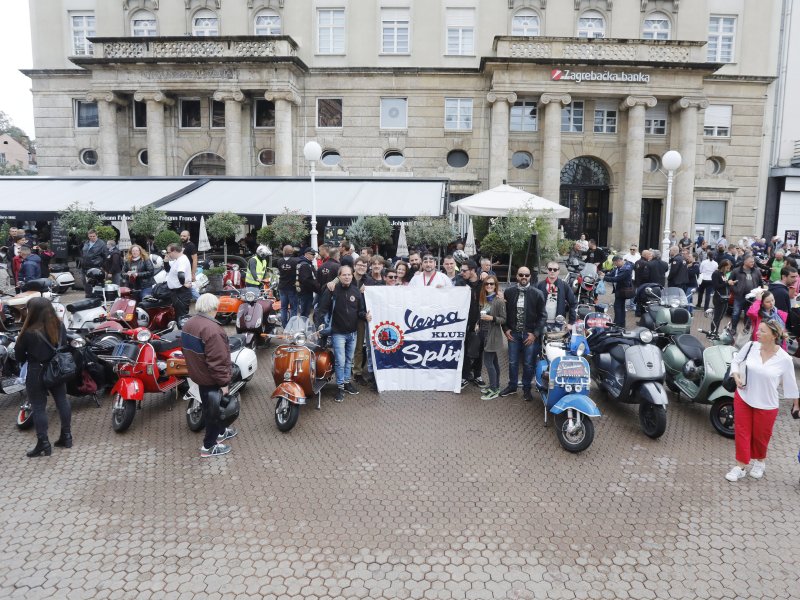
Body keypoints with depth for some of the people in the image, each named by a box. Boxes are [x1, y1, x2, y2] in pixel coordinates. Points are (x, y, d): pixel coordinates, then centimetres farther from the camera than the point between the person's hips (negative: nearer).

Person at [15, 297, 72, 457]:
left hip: (37, 373, -6)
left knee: (39, 408, 4)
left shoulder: (29, 333, -22)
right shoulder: (60, 326, -5)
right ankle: (66, 436, 23)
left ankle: (43, 444, 9)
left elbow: (19, 355, -8)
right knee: (62, 401, 14)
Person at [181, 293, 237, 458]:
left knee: (210, 406, 25)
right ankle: (209, 446, 16)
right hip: (211, 378, -9)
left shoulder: (188, 324, 2)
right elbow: (217, 360, -28)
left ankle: (220, 432, 43)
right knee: (214, 409, 5)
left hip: (198, 374, 9)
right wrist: (224, 382, -21)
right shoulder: (211, 329, -28)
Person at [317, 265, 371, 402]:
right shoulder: (332, 290, -10)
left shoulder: (356, 291, 2)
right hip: (338, 332, -4)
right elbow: (323, 308, -8)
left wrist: (365, 316, -13)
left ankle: (347, 382, 32)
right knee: (340, 361, -5)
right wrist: (322, 322, -20)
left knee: (349, 360, 17)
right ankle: (340, 387, 7)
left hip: (352, 332, 5)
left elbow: (360, 310, 7)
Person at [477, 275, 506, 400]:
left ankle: (494, 390, -2)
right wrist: (478, 324, 5)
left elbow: (504, 319, -11)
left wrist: (492, 318, -25)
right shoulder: (483, 299, 9)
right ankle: (495, 386, 21)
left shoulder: (499, 301, -12)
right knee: (494, 361, 14)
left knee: (488, 362, -9)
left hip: (493, 335, -7)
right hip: (484, 333, 7)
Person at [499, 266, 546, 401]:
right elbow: (504, 312, 9)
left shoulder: (537, 294, -5)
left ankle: (526, 389, 20)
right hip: (513, 333, 2)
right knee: (512, 362, 11)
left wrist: (535, 333, -9)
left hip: (530, 334, -2)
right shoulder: (509, 292, 1)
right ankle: (512, 386, 26)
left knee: (528, 363, 6)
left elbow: (542, 315, -4)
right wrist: (506, 329, 0)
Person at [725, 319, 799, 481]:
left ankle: (760, 462, 43)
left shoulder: (785, 359, -15)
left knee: (760, 436, 15)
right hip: (743, 398, 2)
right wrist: (736, 376, -10)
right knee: (742, 433, 8)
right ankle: (740, 467, 21)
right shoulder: (750, 346, -11)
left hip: (766, 404, -1)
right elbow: (735, 360, 6)